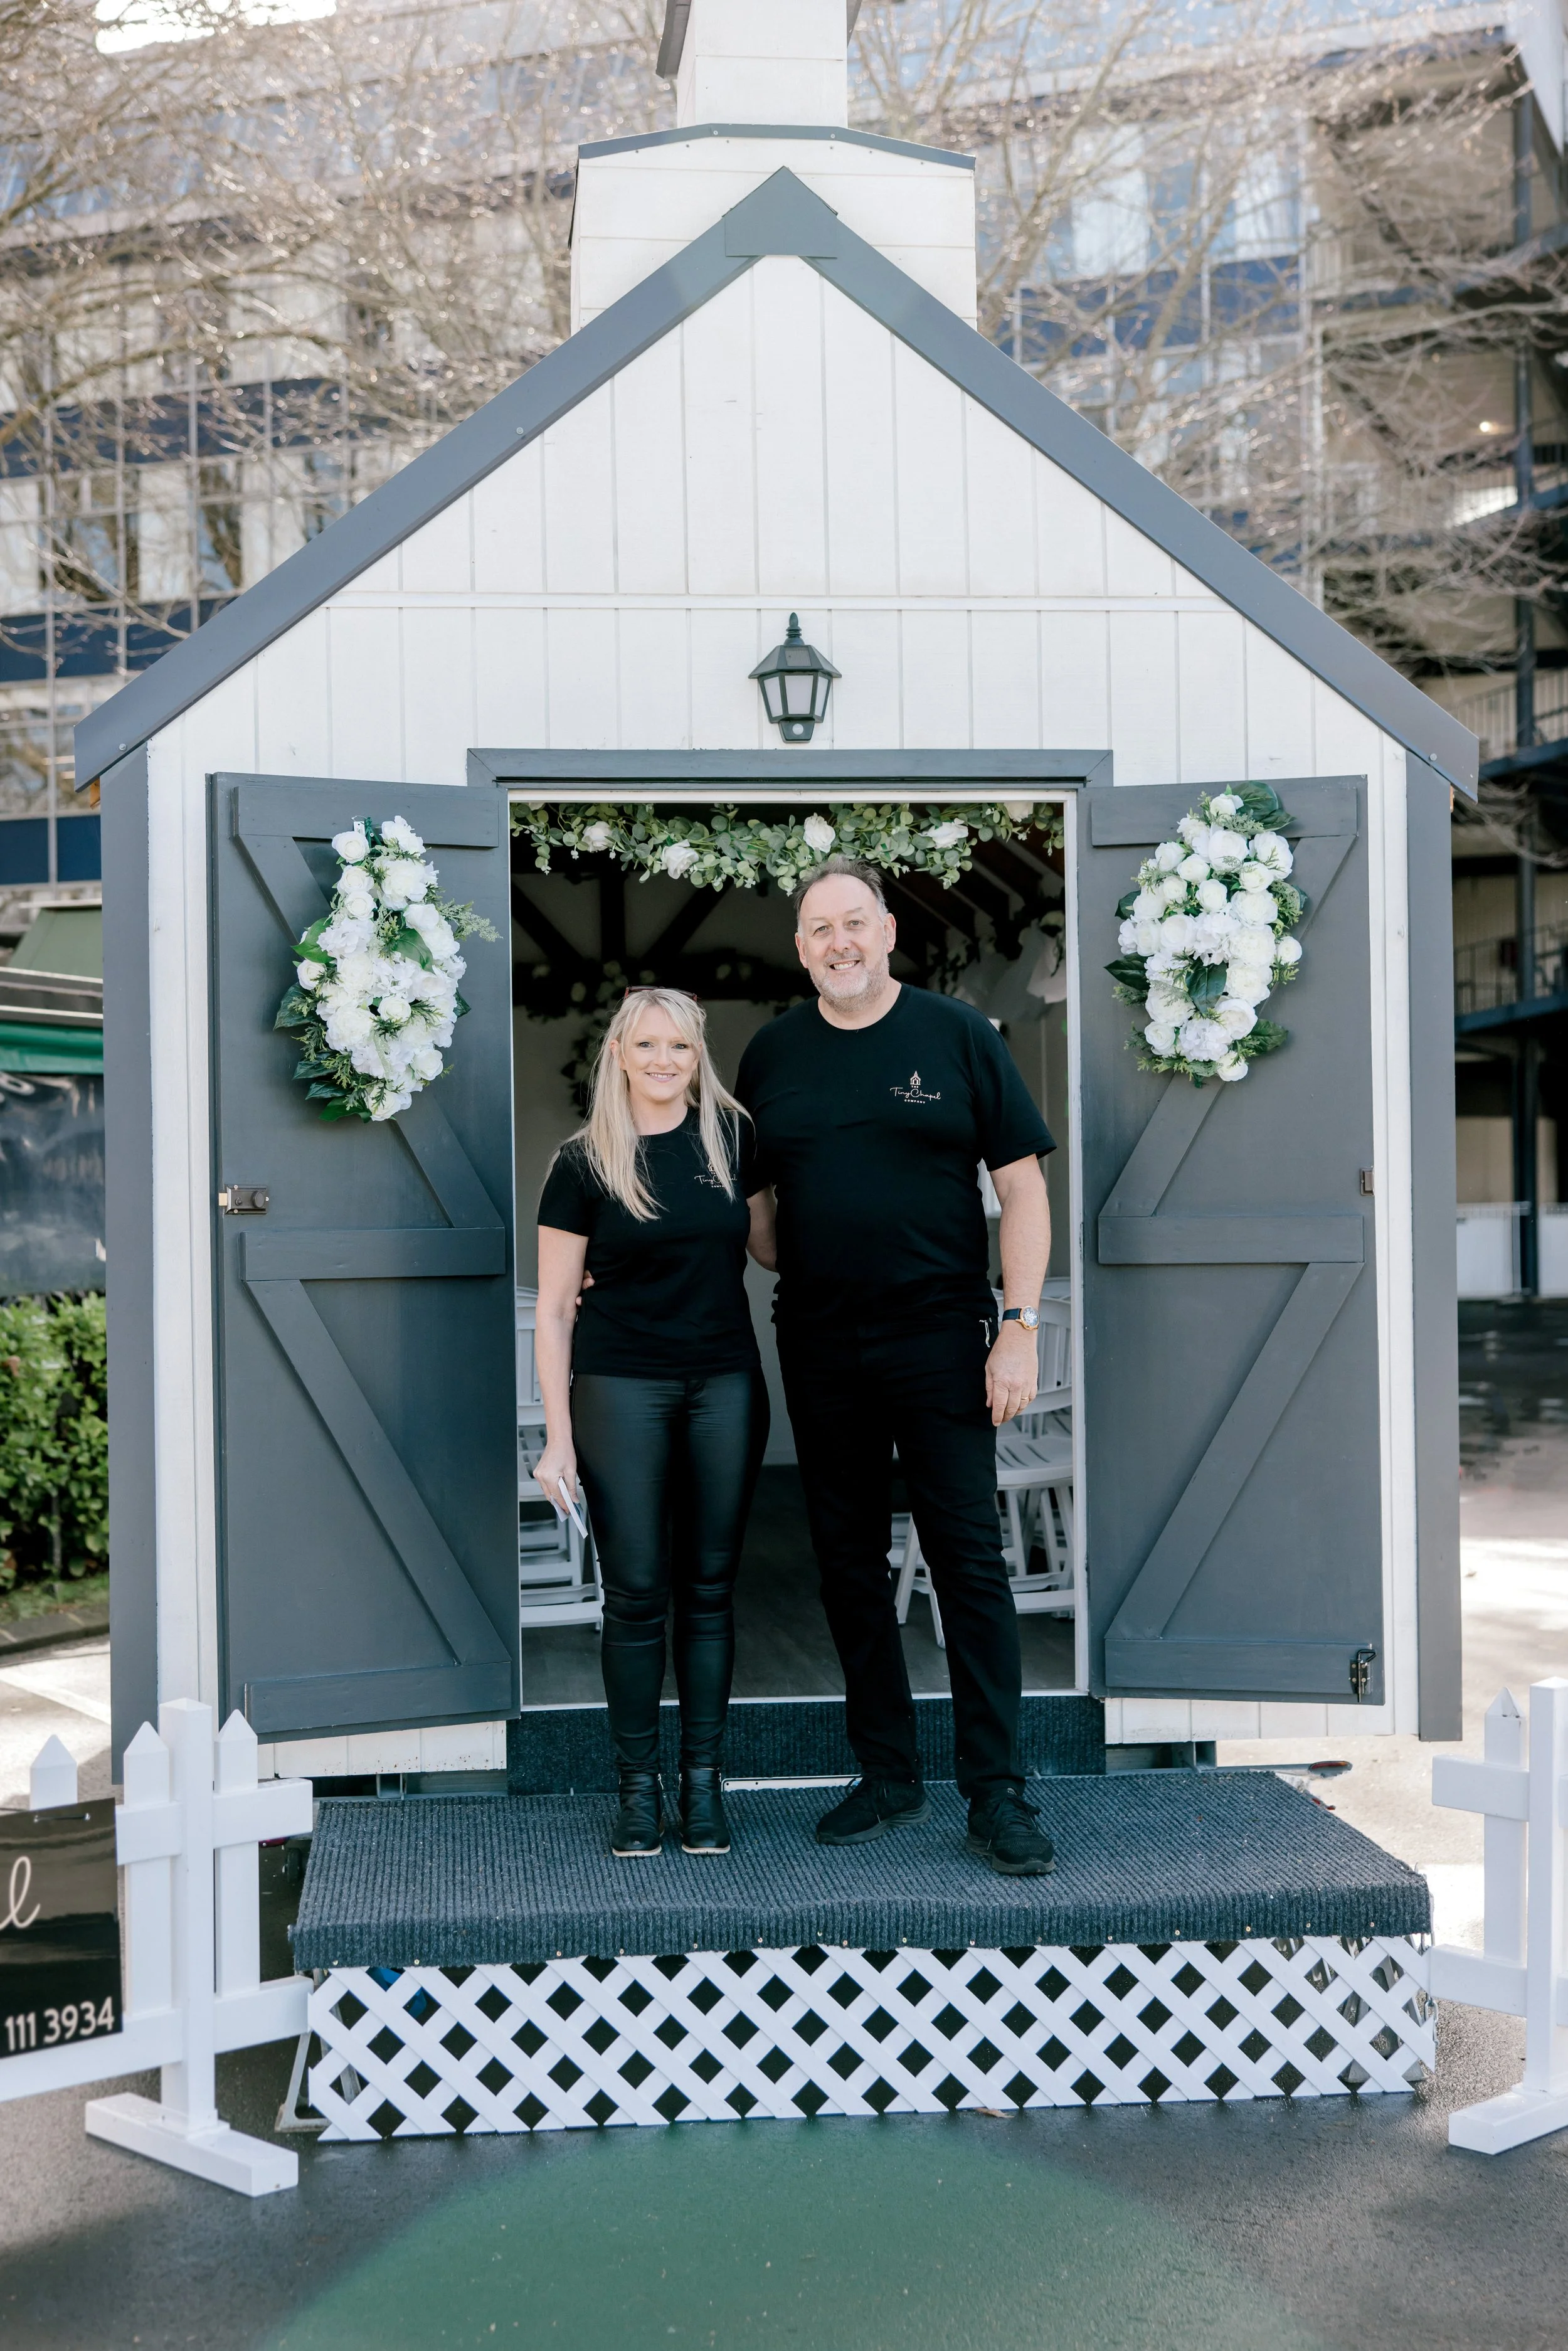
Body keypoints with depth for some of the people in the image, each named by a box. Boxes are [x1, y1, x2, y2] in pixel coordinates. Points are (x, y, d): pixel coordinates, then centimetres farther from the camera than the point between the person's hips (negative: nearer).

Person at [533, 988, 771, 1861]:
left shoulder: (732, 1138, 4)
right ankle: (639, 1784, 12)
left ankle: (704, 1780, 16)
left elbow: (765, 1241, 19)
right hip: (622, 1388, -2)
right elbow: (554, 1309, -1)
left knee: (710, 1588, 6)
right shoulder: (585, 1161, -2)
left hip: (725, 1386, 2)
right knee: (637, 1592, 0)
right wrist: (559, 1435, -5)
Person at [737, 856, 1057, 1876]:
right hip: (819, 1352, 4)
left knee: (970, 1561, -3)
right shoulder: (771, 1055, 9)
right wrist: (783, 1260, 0)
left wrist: (1021, 1327, -9)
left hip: (940, 1341, -3)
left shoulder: (957, 1035, 0)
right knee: (850, 1565, 10)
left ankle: (998, 1793, 6)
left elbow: (1023, 1188, -2)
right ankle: (888, 1778, 23)